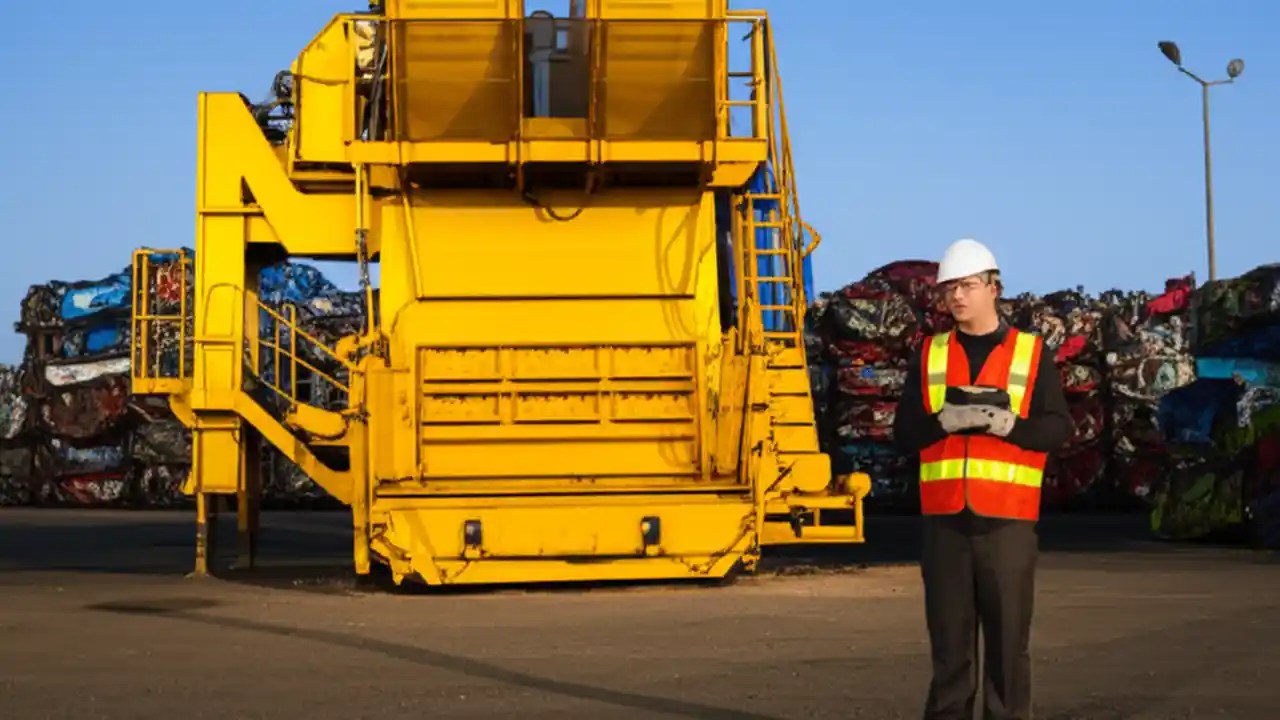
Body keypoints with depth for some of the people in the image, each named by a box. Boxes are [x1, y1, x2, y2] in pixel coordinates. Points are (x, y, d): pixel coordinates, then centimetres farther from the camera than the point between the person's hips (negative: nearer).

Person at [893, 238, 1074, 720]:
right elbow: (904, 432, 6)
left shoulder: (1032, 353, 6)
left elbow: (1059, 428, 1)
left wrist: (1011, 425, -16)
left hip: (1007, 517, -2)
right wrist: (944, 421, -13)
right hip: (944, 516, 2)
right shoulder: (928, 355, 12)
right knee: (949, 630, 5)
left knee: (1008, 633, 1)